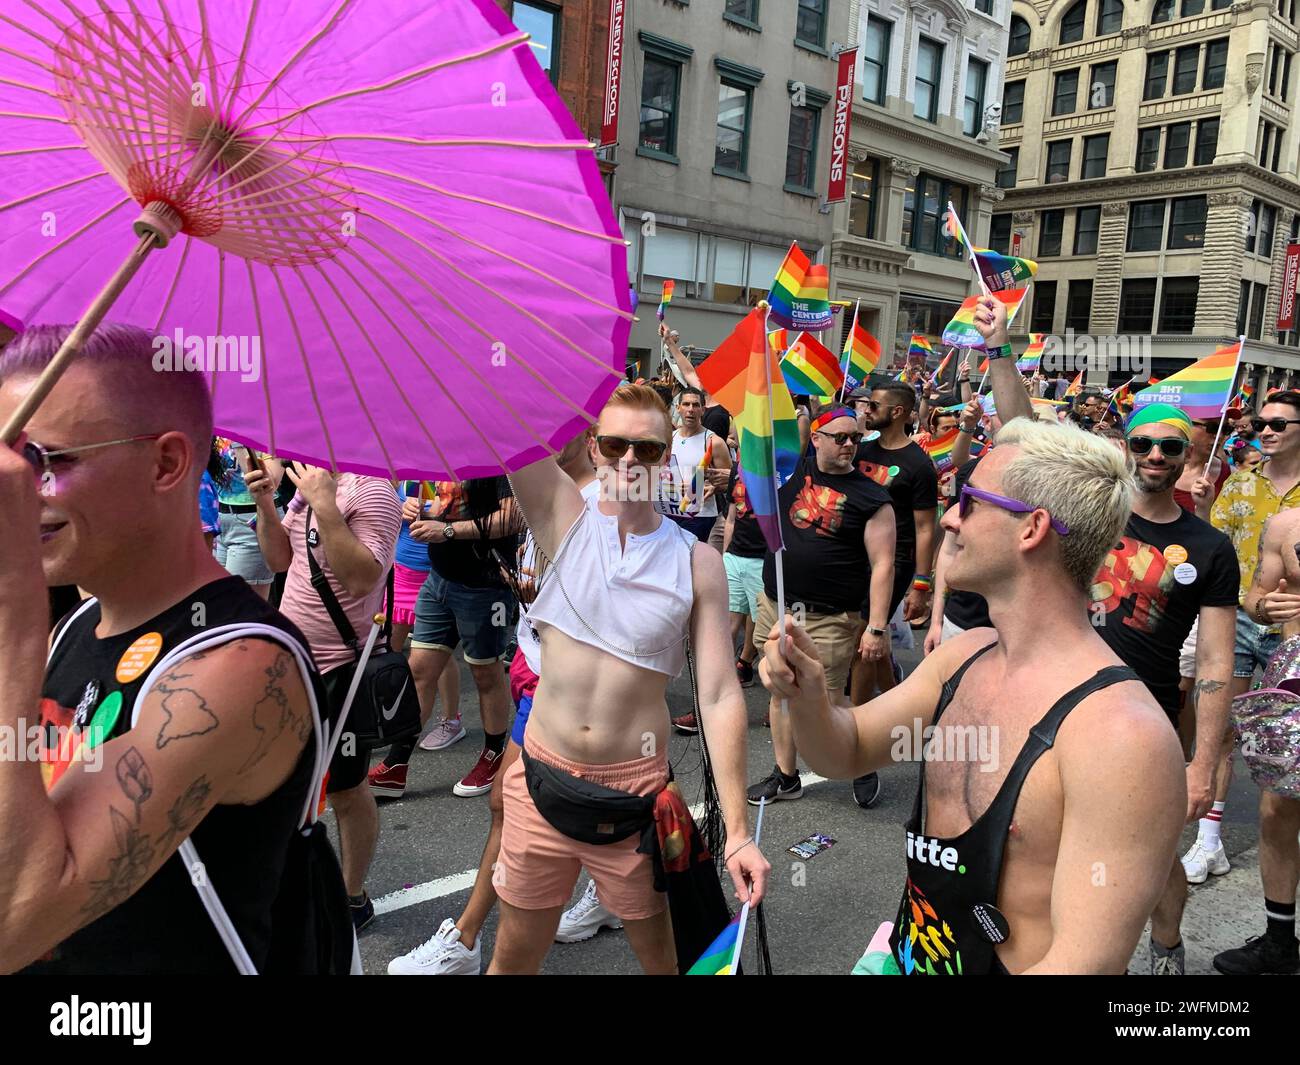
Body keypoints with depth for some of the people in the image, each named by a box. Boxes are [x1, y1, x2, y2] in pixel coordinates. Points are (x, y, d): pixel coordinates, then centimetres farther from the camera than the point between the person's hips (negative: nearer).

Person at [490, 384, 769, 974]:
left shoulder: (697, 563, -6)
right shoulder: (564, 518, -4)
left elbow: (720, 697, -8)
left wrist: (738, 831, -11)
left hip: (635, 789, -1)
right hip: (544, 776, 1)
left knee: (659, 952, 15)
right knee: (514, 953, 17)